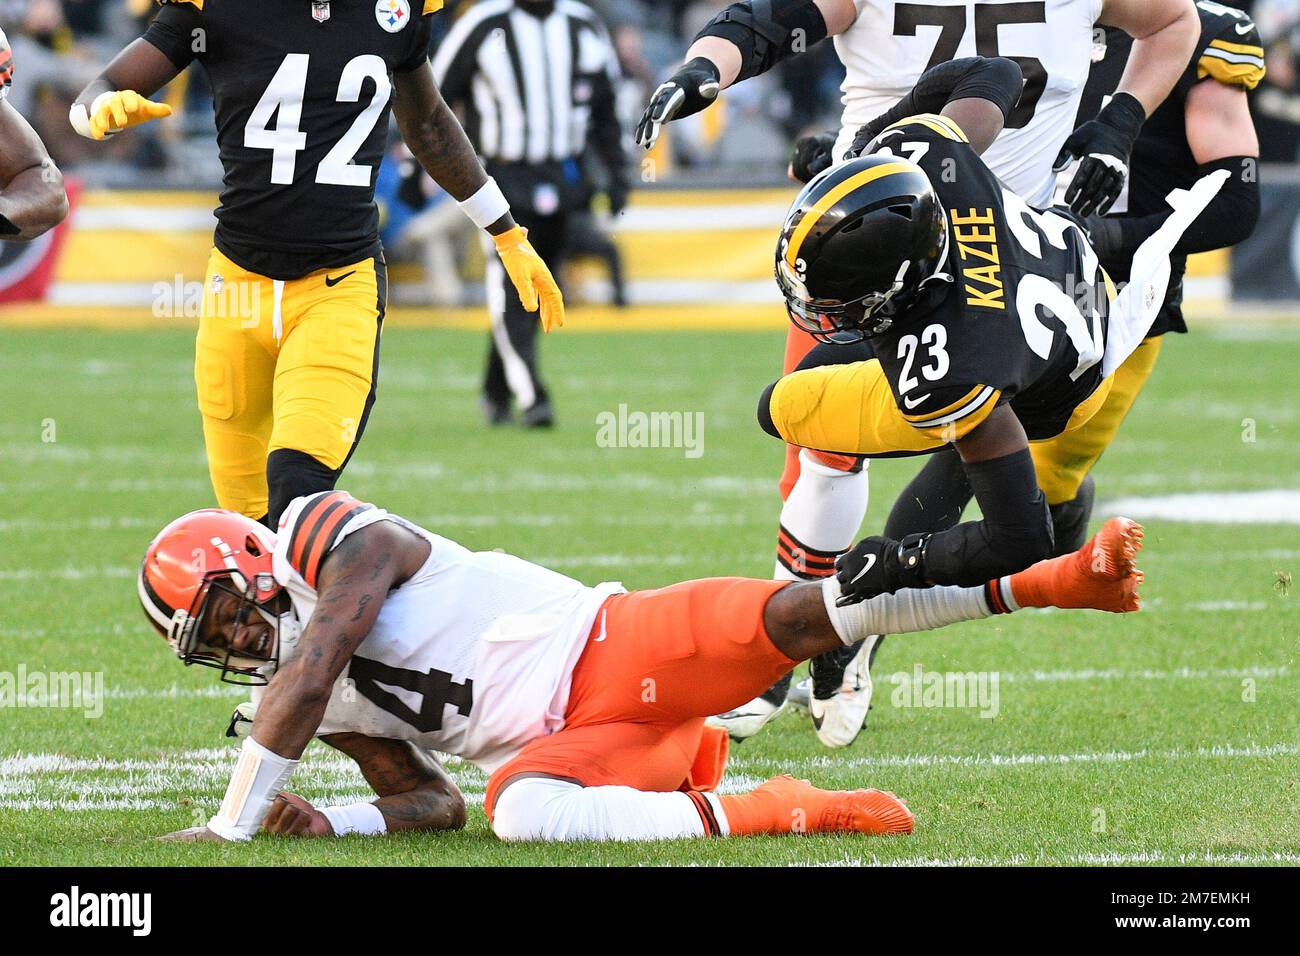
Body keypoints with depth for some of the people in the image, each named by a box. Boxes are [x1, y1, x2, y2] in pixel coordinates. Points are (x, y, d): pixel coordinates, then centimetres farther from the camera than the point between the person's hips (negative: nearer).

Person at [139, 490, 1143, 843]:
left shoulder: (336, 539, -5)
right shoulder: (334, 709, 17)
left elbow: (308, 678, -20)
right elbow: (430, 801, 16)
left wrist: (233, 827, -17)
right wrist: (330, 823, -5)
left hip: (607, 649, -5)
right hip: (560, 742, 5)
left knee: (797, 615, -26)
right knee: (519, 812, -30)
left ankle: (1056, 578, -20)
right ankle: (766, 812, -25)